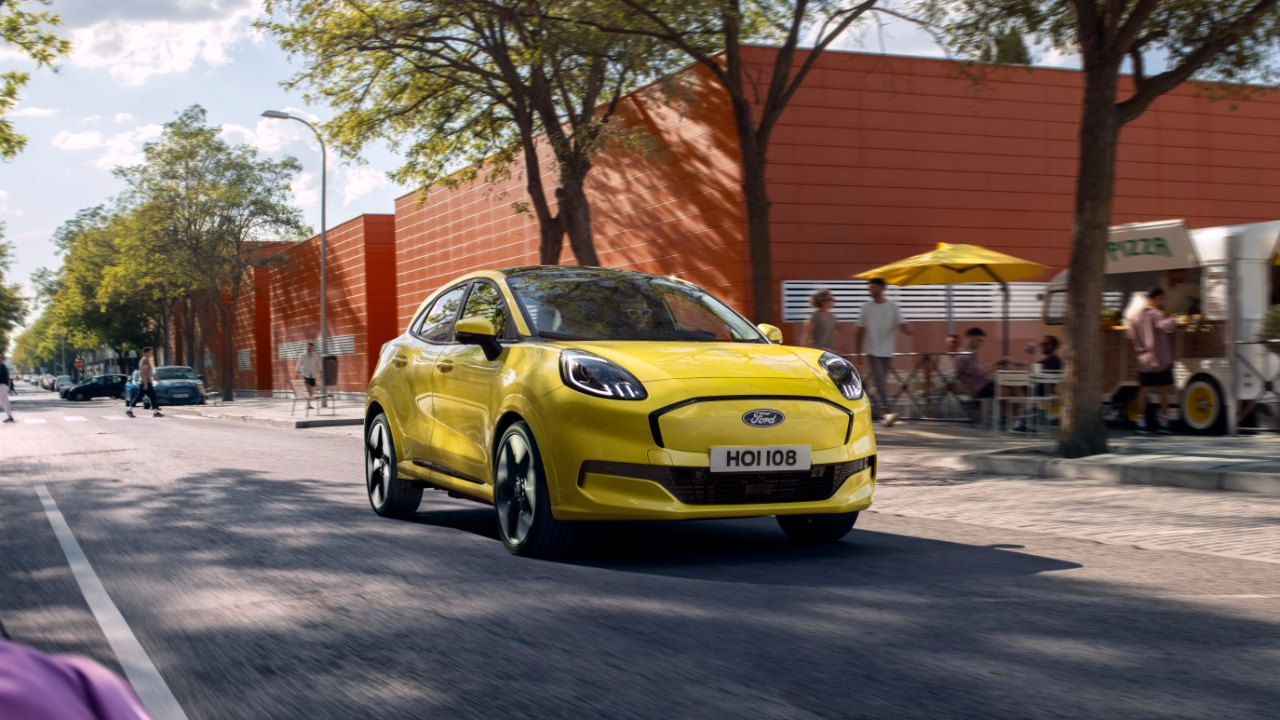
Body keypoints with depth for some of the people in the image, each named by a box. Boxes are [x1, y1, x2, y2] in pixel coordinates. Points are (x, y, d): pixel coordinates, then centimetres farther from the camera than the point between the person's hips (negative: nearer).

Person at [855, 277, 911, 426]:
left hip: (887, 351, 1)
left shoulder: (892, 306, 3)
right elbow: (861, 330, 8)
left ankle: (883, 413, 19)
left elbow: (901, 324, -5)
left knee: (881, 383, 9)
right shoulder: (866, 307, 4)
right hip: (872, 351, -1)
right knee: (880, 382, -13)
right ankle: (887, 412, -21)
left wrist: (906, 329, -29)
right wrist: (858, 351, 8)